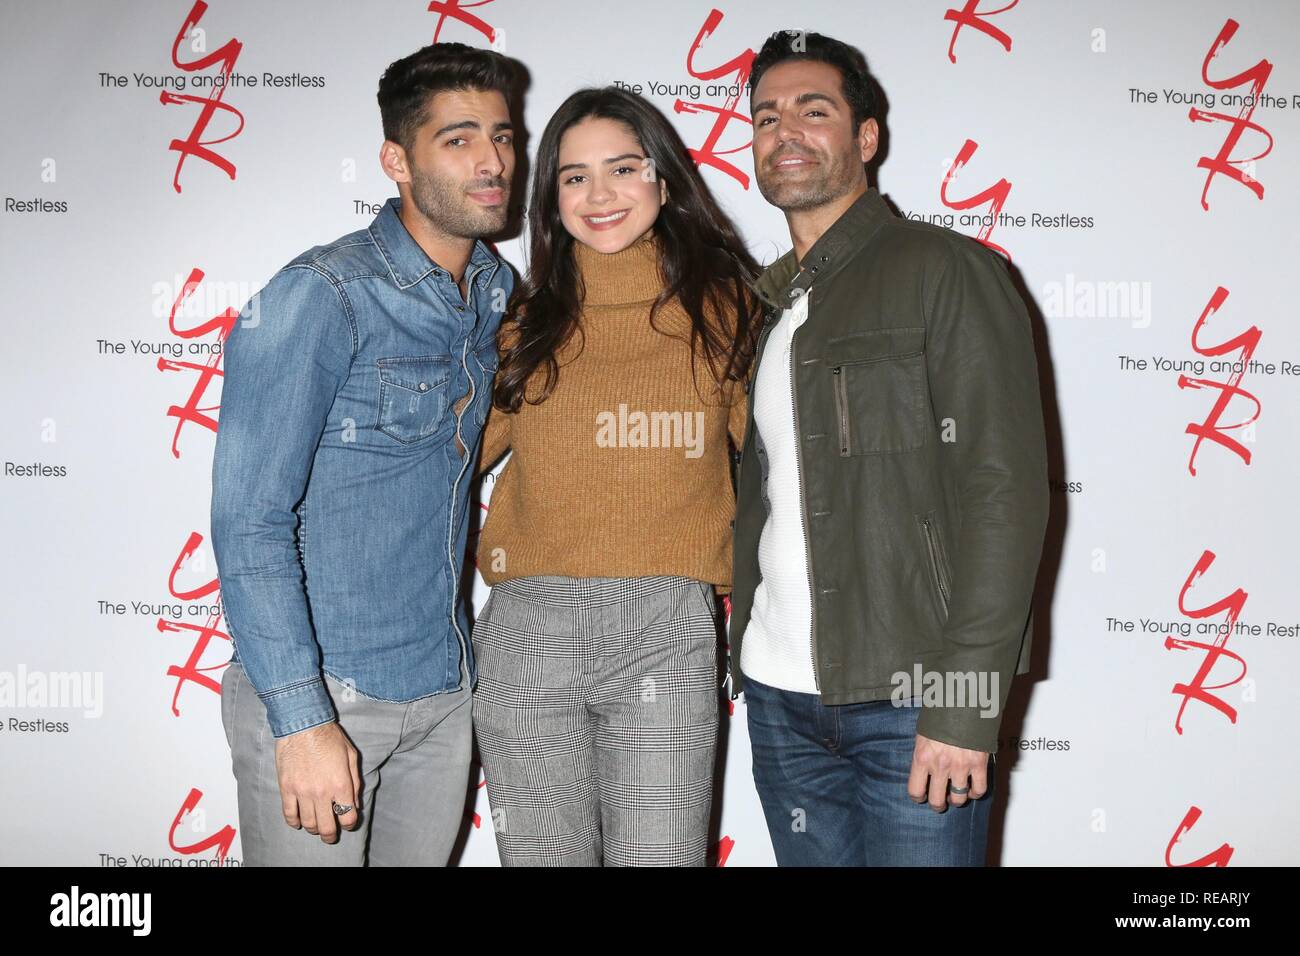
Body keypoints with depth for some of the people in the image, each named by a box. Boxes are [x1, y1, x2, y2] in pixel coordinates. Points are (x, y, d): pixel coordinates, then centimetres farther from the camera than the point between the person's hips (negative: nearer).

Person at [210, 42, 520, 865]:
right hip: (318, 690, -6)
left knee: (424, 856, 17)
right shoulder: (321, 297, -16)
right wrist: (302, 719, -21)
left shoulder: (498, 291, 4)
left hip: (445, 687, 6)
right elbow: (250, 521, -18)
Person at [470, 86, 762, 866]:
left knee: (660, 856, 0)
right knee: (542, 855, 9)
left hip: (668, 632, -1)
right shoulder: (526, 318, 11)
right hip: (530, 630, 2)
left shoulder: (723, 306, 7)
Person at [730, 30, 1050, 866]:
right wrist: (747, 659, 8)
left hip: (910, 704, -5)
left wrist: (964, 705, -17)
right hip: (780, 699, 6)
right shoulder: (770, 307, 16)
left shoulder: (944, 271, -4)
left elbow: (1004, 490, -12)